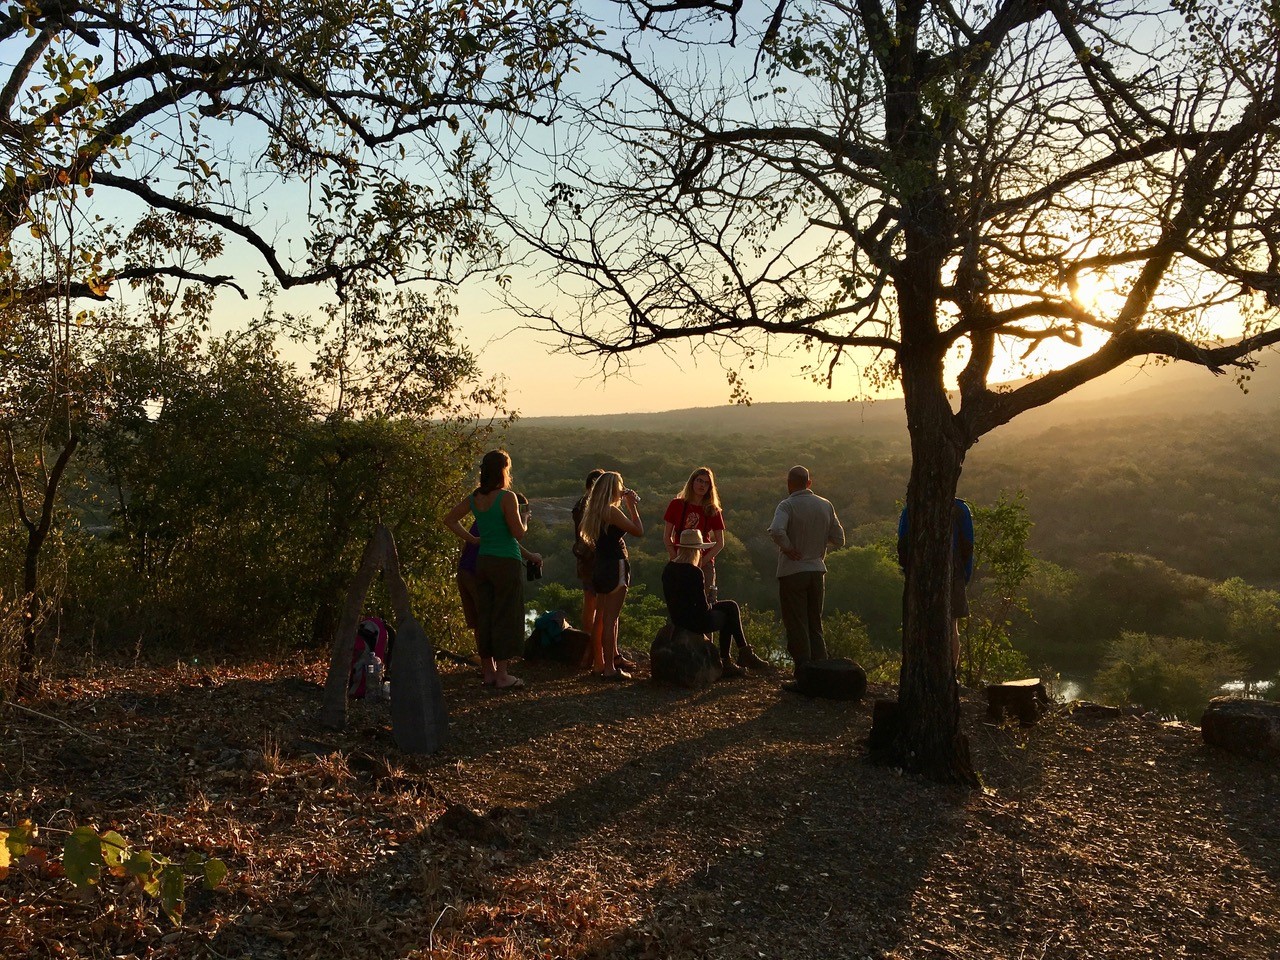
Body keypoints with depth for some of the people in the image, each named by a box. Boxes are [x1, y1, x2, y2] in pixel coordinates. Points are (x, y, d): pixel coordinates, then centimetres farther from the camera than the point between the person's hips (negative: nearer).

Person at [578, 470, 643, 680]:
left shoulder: (594, 511, 9)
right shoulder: (612, 511, -18)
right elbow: (639, 531, -14)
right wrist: (632, 505, -5)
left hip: (600, 566, 10)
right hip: (615, 566, -10)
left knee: (604, 616, 19)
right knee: (610, 618, -5)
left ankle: (614, 658, 34)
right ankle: (609, 668, -1)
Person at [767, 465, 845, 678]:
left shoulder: (787, 505, -12)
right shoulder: (825, 506, 4)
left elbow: (776, 530, -31)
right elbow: (839, 539, 7)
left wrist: (787, 547, -15)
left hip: (792, 572, -5)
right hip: (817, 570, 5)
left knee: (796, 627, 2)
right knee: (815, 625, 17)